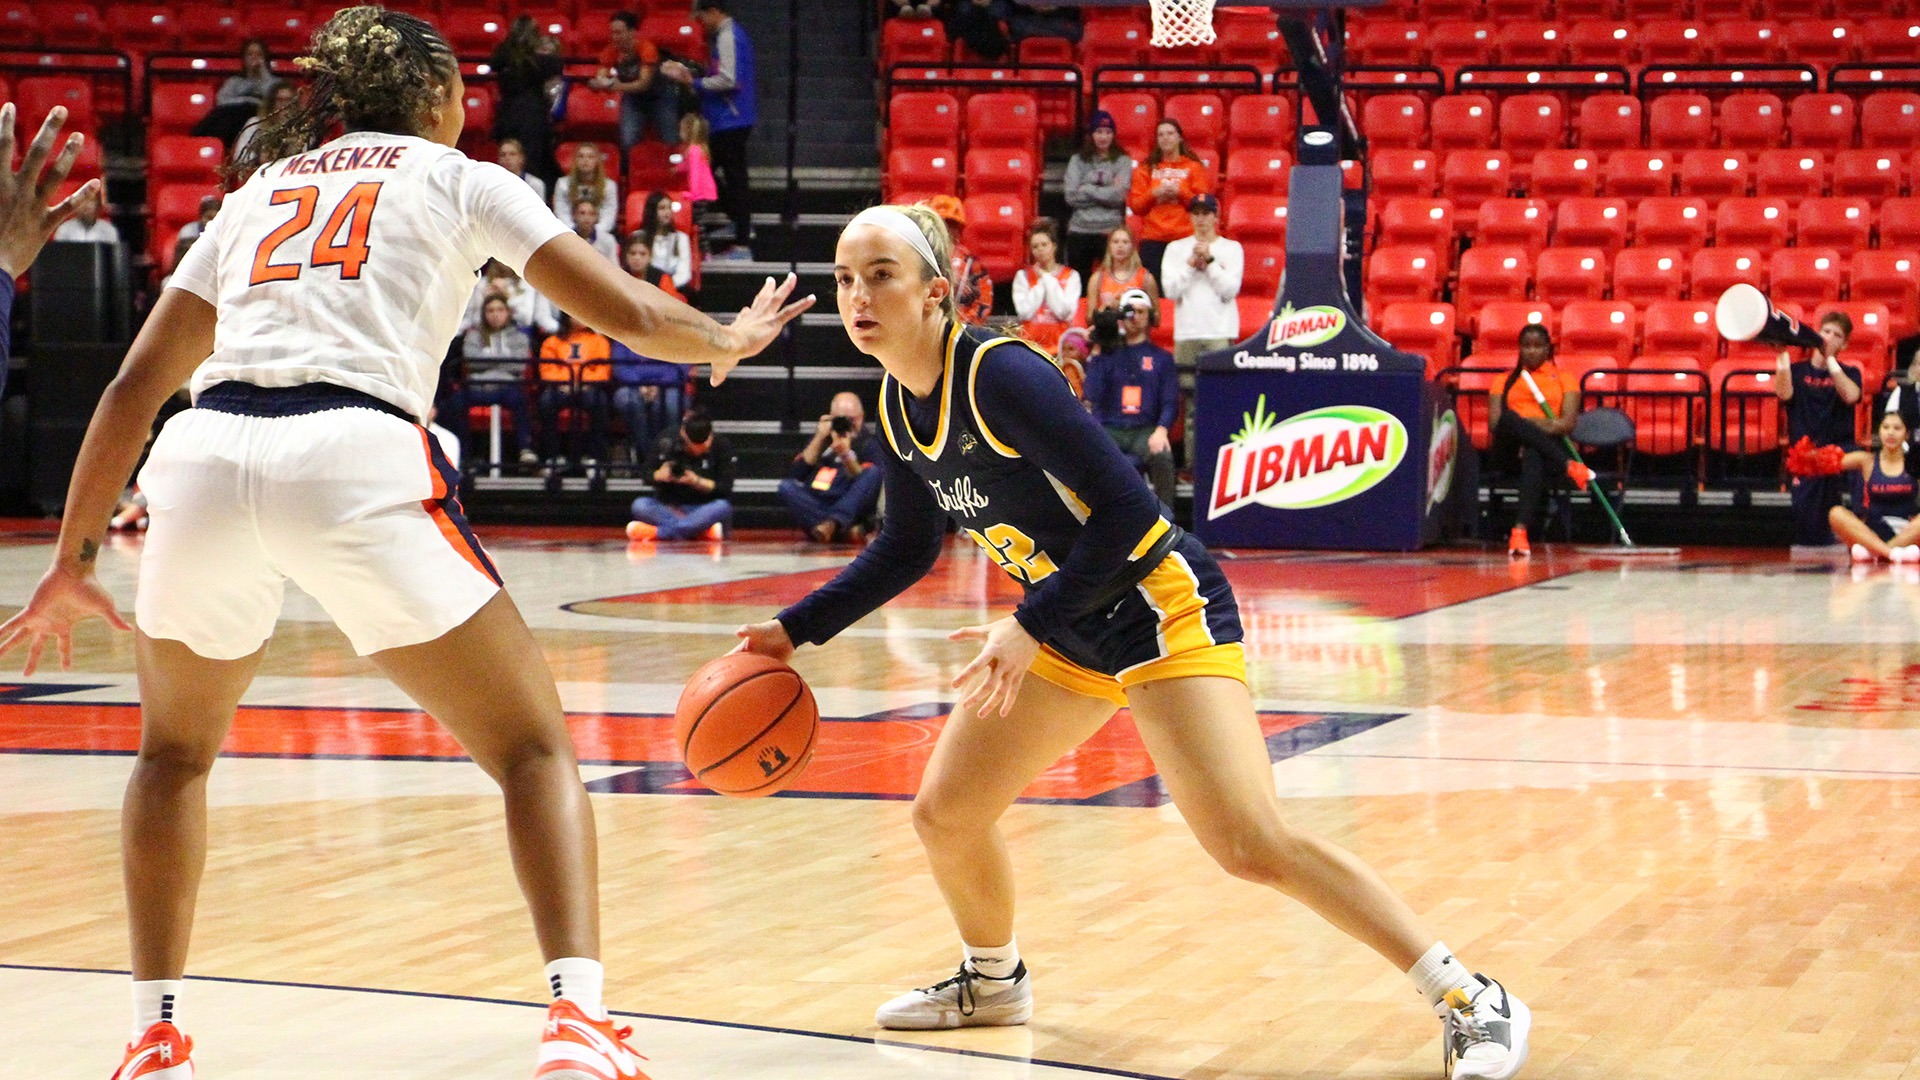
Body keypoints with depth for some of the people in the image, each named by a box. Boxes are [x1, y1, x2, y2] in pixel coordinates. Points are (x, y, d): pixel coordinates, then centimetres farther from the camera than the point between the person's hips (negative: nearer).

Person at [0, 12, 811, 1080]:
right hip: (357, 461, -3)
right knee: (535, 749, 8)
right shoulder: (458, 177, 20)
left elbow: (137, 384, 24)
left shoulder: (259, 191, 29)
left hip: (205, 459, 4)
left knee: (176, 750, 29)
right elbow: (628, 313, 15)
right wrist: (730, 340, 36)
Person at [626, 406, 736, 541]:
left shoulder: (721, 445, -7)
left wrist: (697, 482, -27)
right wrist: (659, 475, -22)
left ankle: (658, 532, -39)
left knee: (723, 507, -35)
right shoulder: (667, 442, -4)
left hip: (705, 510, -1)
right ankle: (702, 531, -38)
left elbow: (725, 489, -10)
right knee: (640, 505, -28)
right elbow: (647, 475, 2)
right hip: (669, 508, 1)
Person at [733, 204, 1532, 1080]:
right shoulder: (898, 406, 2)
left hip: (1162, 609, -9)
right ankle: (993, 980, 42)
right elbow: (907, 548, 19)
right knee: (942, 815, 12)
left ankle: (1470, 1002, -14)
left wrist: (1029, 627, -25)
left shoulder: (998, 374, -23)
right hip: (1071, 637, 9)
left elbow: (1125, 509, -25)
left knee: (1252, 845, -21)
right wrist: (796, 630, 14)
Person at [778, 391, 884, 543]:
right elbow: (799, 472, 3)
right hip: (815, 505, 2)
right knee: (786, 486, -23)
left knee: (874, 473, -25)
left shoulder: (869, 443, 6)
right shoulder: (822, 439, 16)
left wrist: (846, 455, -23)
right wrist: (819, 439, -2)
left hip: (853, 508, -2)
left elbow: (867, 481, -9)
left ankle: (831, 524, -40)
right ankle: (845, 527, -36)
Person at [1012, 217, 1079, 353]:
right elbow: (1025, 313, -6)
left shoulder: (1071, 276, 6)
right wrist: (1041, 281, 0)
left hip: (1060, 341, 0)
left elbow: (1065, 313, -7)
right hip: (1031, 342, 0)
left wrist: (1047, 278, -1)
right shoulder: (1023, 276, 8)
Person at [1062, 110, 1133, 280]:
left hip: (1111, 231, -2)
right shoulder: (1078, 161, 9)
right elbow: (1071, 196, -3)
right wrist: (1107, 193, -7)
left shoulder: (1122, 161, 4)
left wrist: (1087, 189, -4)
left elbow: (1119, 195, -10)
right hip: (1080, 230, 2)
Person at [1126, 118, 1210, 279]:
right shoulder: (1147, 168, 14)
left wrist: (1180, 192, -11)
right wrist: (1153, 194, -9)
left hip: (1185, 238, -1)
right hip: (1152, 240, 1)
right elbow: (1135, 205, 8)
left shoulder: (1194, 167, 10)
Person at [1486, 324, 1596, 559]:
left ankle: (1521, 531, -58)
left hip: (1551, 444, -2)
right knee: (1509, 418, -36)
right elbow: (1494, 423, 8)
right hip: (1510, 448, 2)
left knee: (1533, 455, -42)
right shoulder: (1506, 380, 23)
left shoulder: (1564, 379, 18)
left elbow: (1567, 423, 2)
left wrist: (1534, 426, -15)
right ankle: (1569, 467, -39)